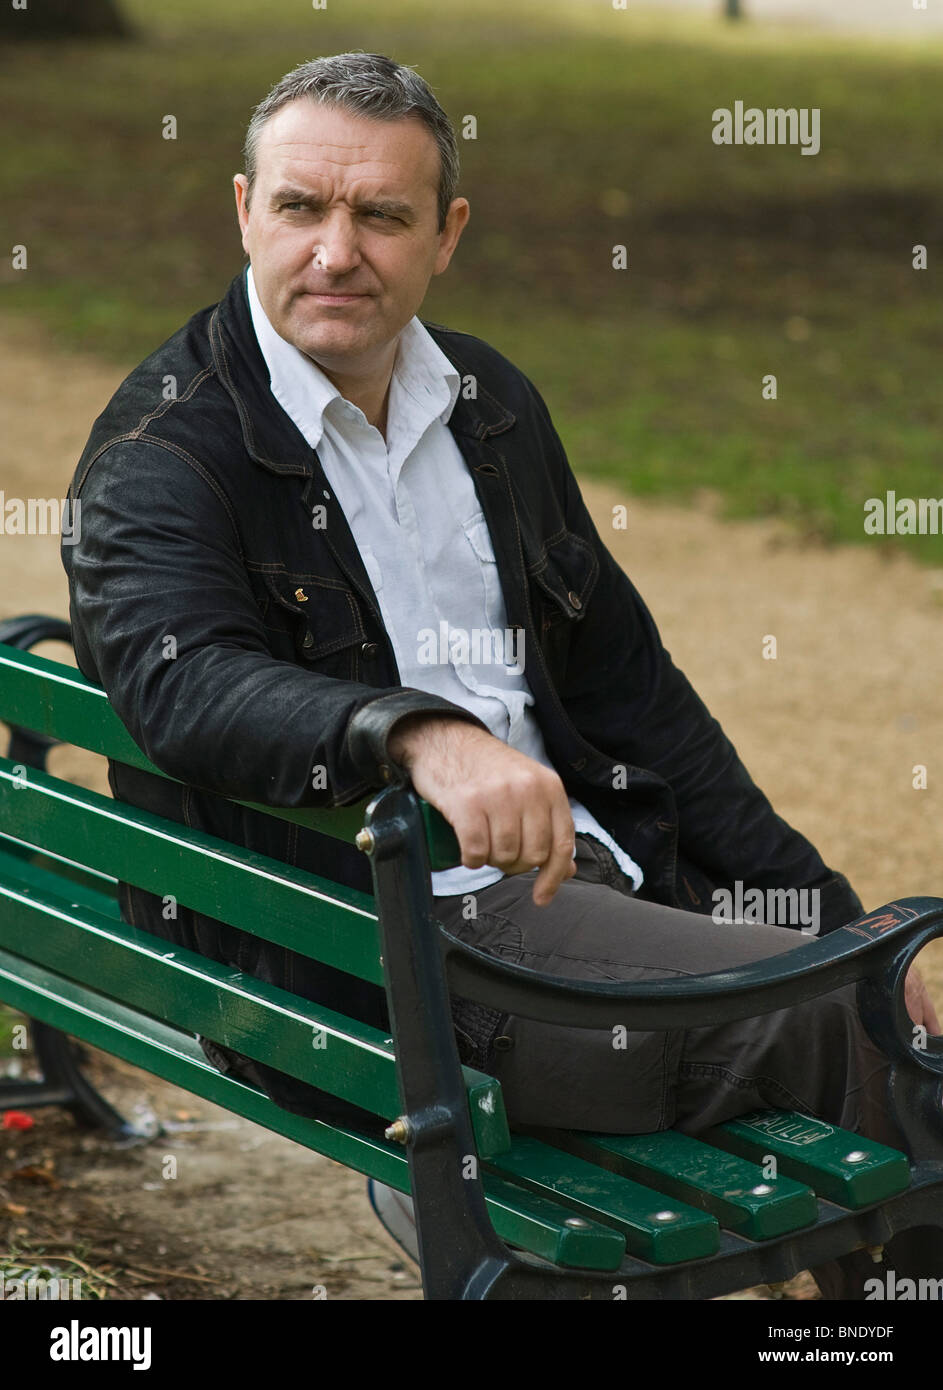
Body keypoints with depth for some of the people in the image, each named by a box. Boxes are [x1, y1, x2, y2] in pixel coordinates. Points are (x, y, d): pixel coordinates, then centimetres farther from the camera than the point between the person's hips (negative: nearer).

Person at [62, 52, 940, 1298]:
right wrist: (421, 735, -47)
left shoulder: (492, 403, 14)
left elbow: (624, 675, 17)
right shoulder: (166, 450, -6)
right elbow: (185, 677, -27)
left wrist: (831, 911, 11)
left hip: (575, 866, 7)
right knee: (803, 1020, -20)